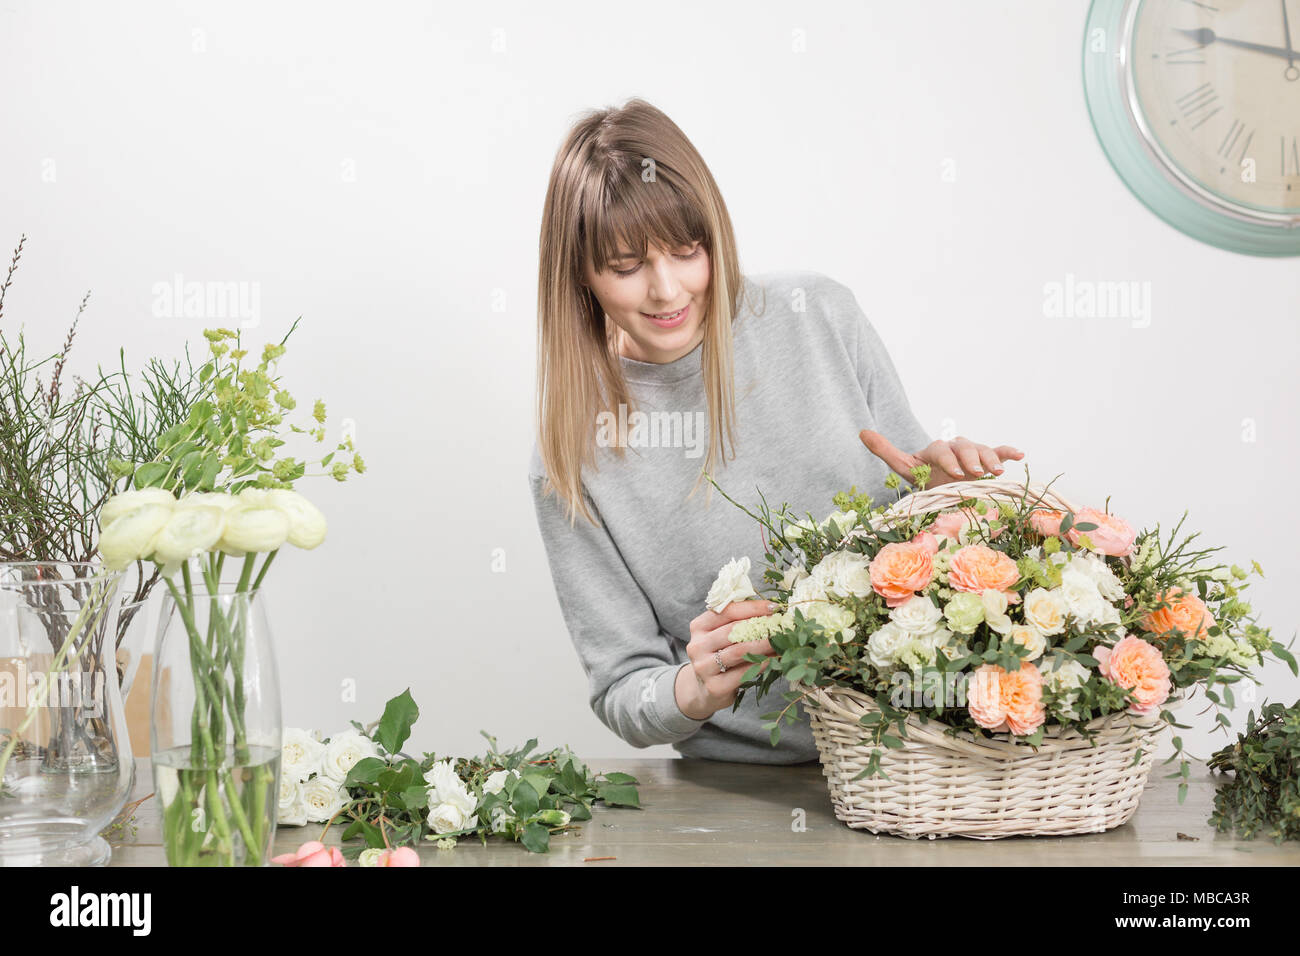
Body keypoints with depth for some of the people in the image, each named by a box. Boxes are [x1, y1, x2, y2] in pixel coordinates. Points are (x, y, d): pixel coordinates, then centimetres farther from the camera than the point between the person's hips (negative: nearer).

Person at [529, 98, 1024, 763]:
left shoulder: (817, 315, 0)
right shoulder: (573, 454, -5)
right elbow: (623, 691, 0)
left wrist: (938, 493, -10)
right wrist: (694, 692, -21)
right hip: (748, 778, 1)